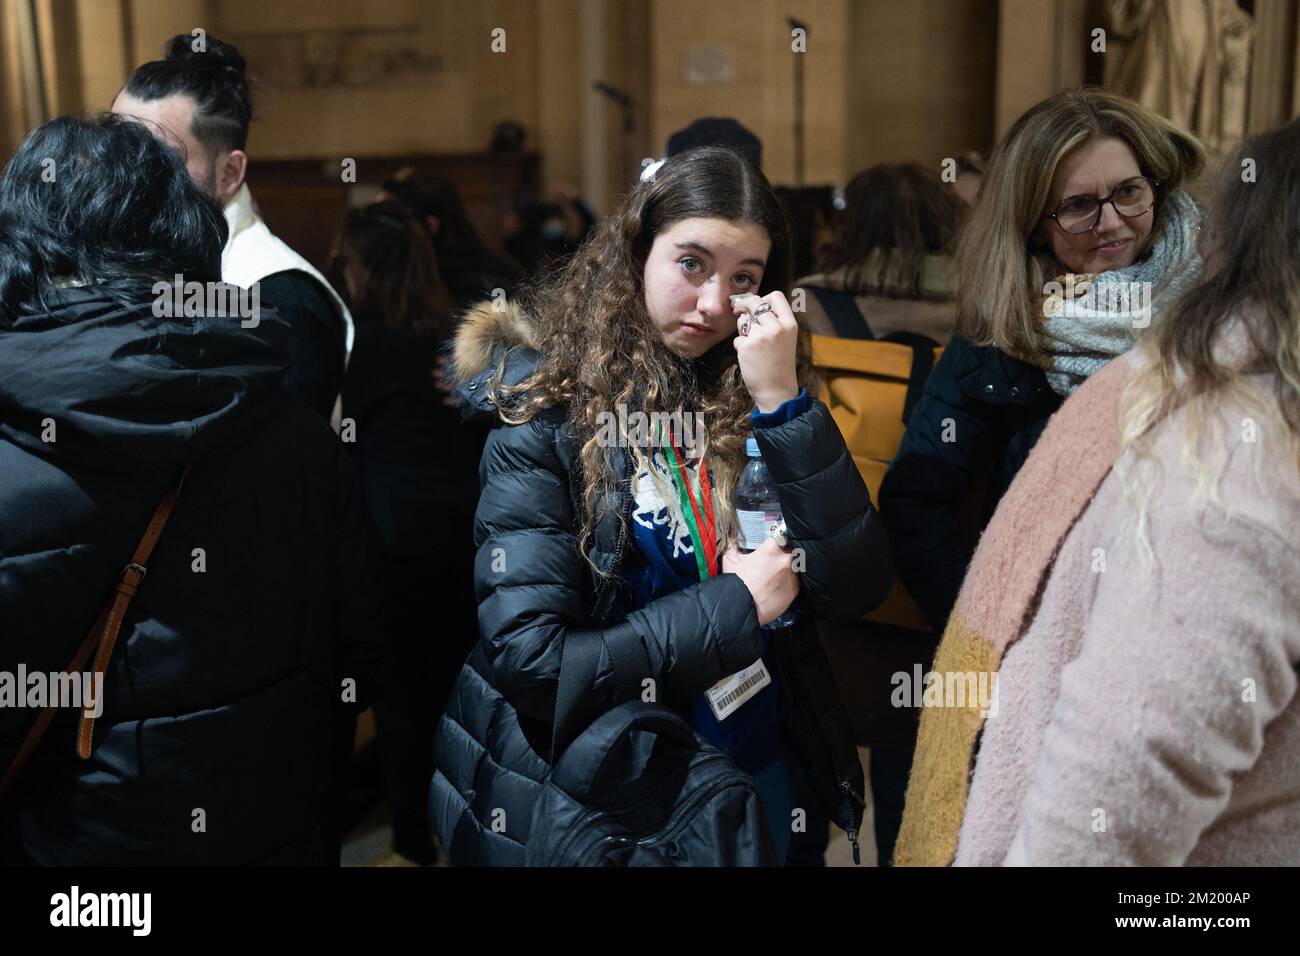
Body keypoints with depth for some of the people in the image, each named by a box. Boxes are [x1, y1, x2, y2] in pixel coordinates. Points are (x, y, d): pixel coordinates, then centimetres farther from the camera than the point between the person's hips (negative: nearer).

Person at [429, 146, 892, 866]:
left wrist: (784, 403, -20)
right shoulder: (544, 408, -14)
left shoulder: (749, 400, -4)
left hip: (770, 772, 4)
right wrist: (737, 605, -17)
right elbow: (529, 660, -20)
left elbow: (857, 589, -12)